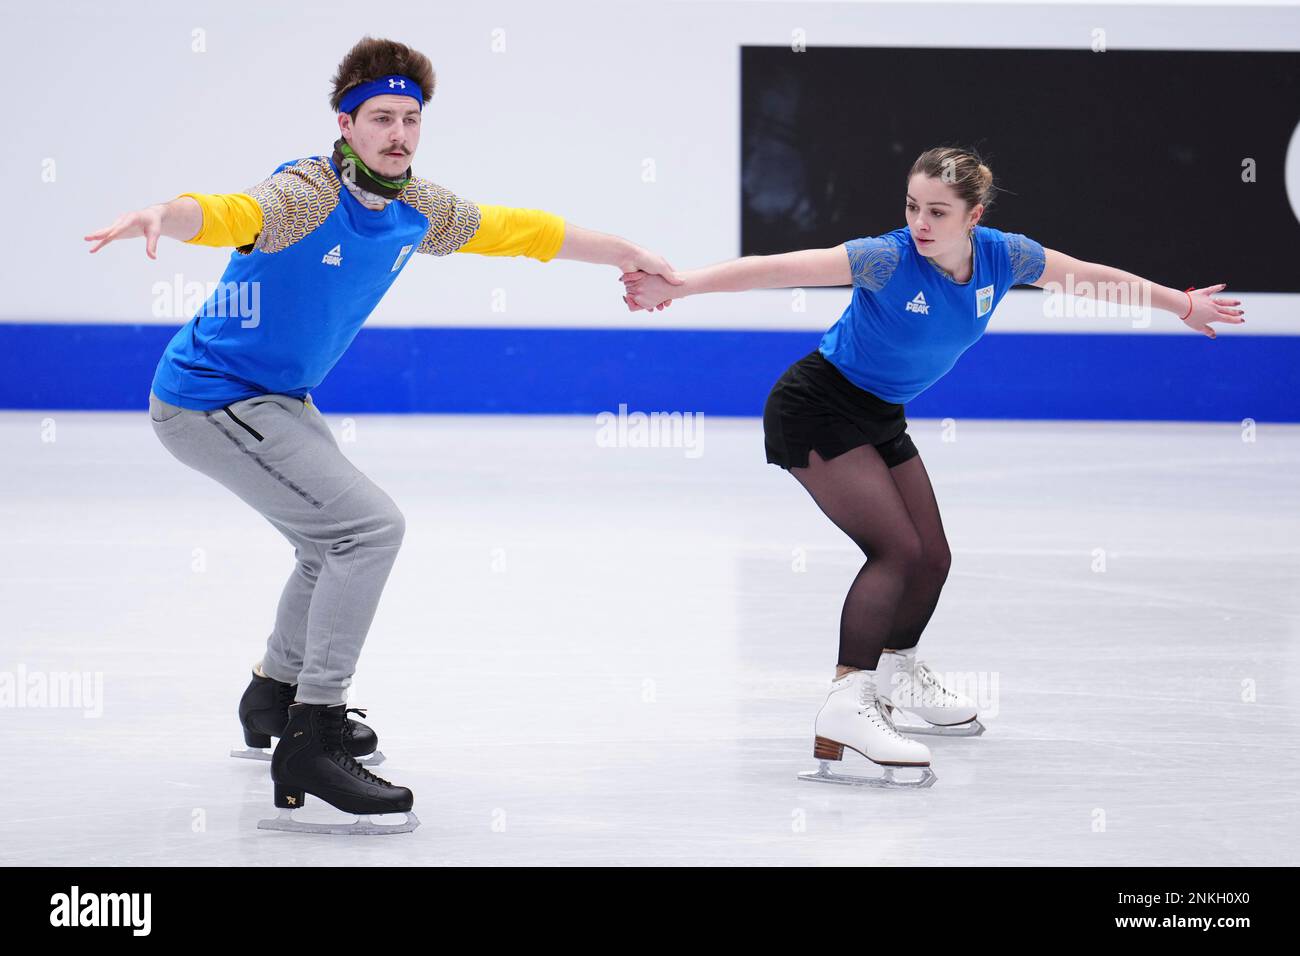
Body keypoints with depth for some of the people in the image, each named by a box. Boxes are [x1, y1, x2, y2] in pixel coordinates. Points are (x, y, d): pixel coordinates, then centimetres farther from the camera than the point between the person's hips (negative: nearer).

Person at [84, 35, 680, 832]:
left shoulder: (418, 210, -2)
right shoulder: (306, 196, -26)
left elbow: (516, 230, 14)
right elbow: (227, 215, -46)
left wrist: (626, 255, 24)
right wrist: (162, 217, -69)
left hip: (279, 399, 9)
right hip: (209, 399, -9)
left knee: (339, 542, 27)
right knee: (370, 525, -21)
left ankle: (274, 701, 52)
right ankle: (310, 748, -20)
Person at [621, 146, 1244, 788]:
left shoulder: (1002, 256, -11)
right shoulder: (890, 259, -29)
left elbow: (1095, 277, 5)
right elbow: (779, 270, -37)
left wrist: (1182, 304, 17)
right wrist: (675, 286, -48)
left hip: (882, 417, 7)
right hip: (816, 409, -7)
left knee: (932, 557, 15)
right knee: (896, 547, -22)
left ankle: (899, 670, 43)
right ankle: (846, 706, -27)